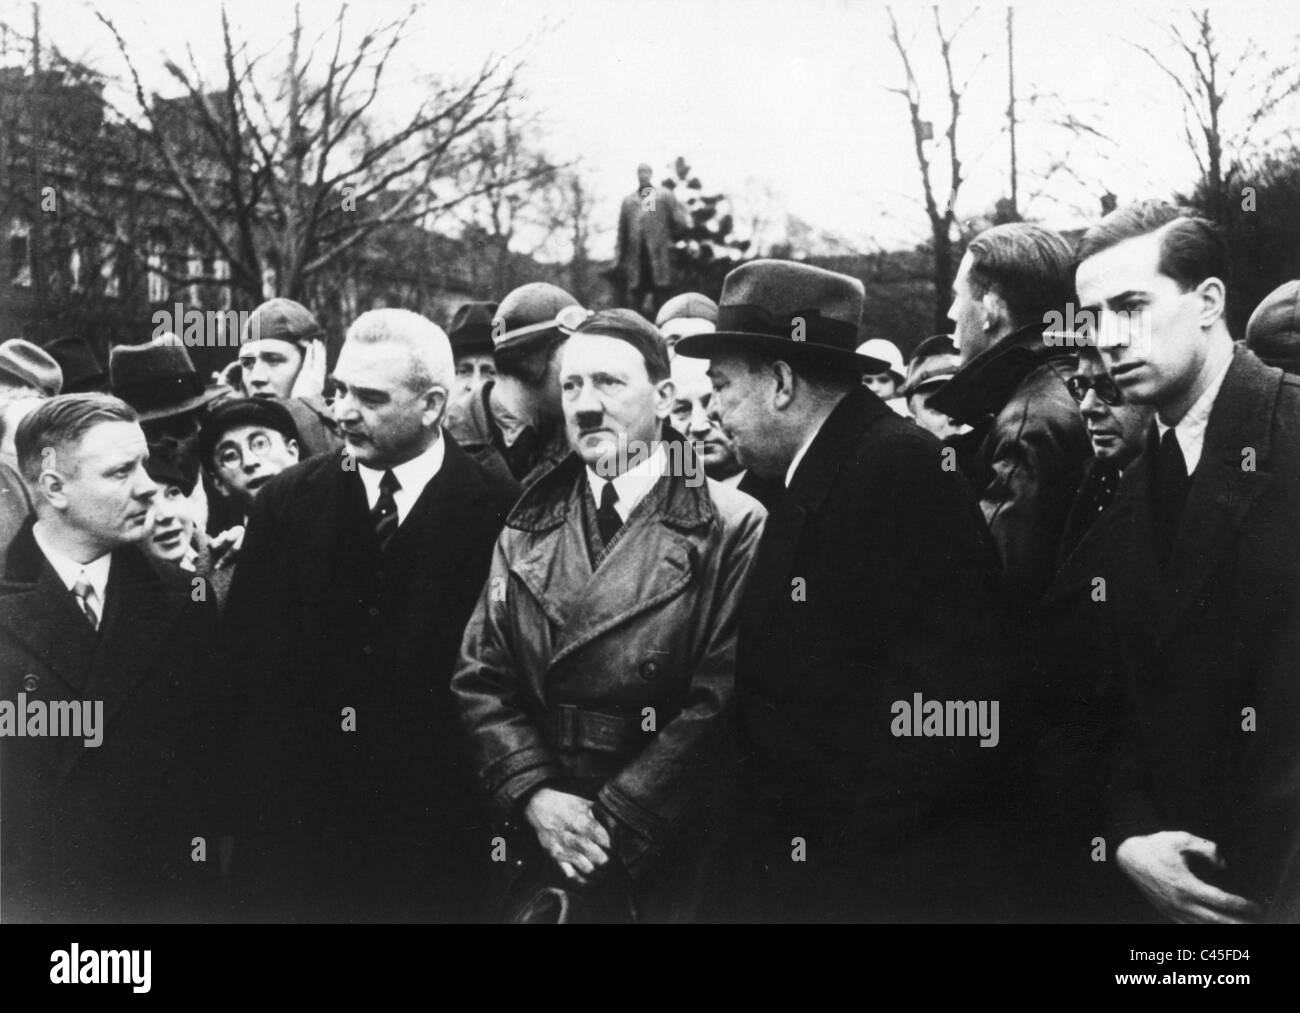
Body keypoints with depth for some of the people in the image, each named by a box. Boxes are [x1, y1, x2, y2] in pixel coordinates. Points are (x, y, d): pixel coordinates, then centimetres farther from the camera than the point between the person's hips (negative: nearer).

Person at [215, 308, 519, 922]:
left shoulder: (497, 514, -7)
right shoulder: (285, 503, 3)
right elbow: (242, 659, 3)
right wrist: (244, 806, -2)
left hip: (437, 844, -2)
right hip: (291, 831, 3)